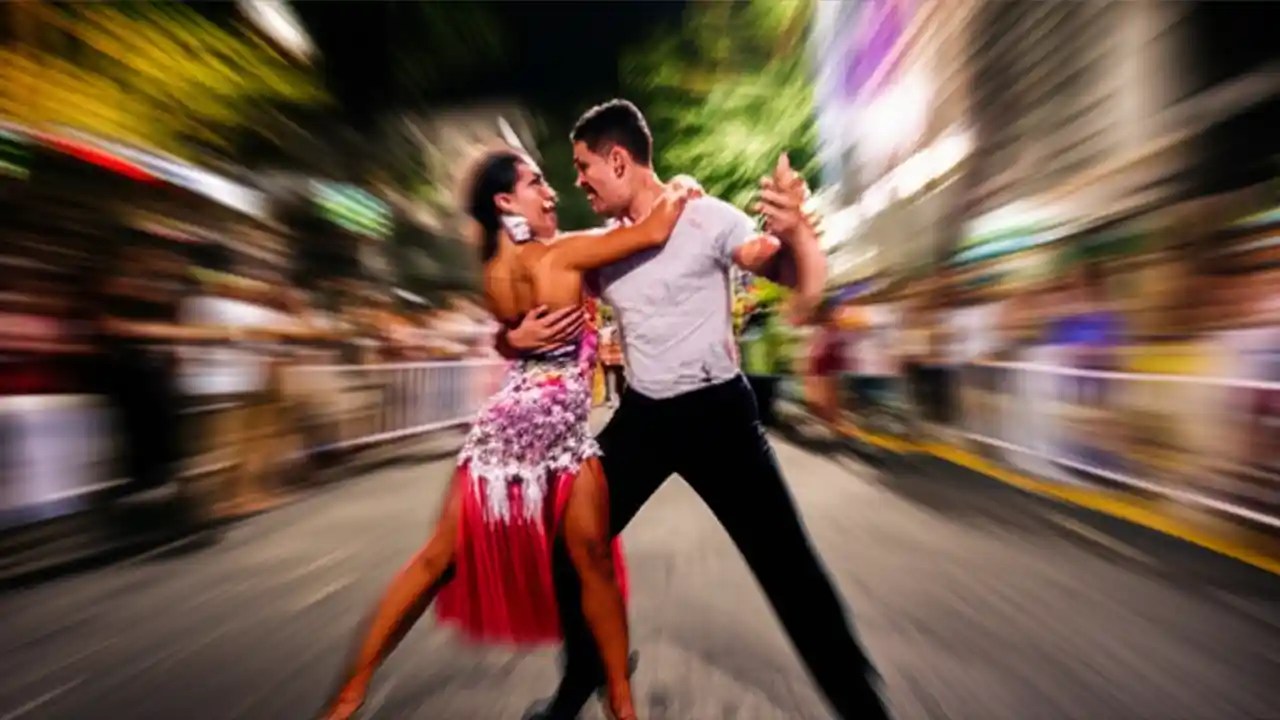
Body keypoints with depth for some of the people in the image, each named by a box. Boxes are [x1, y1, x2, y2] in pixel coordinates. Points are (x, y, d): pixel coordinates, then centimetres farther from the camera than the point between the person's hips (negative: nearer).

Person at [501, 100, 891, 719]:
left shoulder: (706, 217, -9)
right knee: (572, 545, 9)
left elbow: (807, 289, -15)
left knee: (788, 566, 2)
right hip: (641, 415, 5)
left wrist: (797, 231, -36)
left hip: (716, 411, -4)